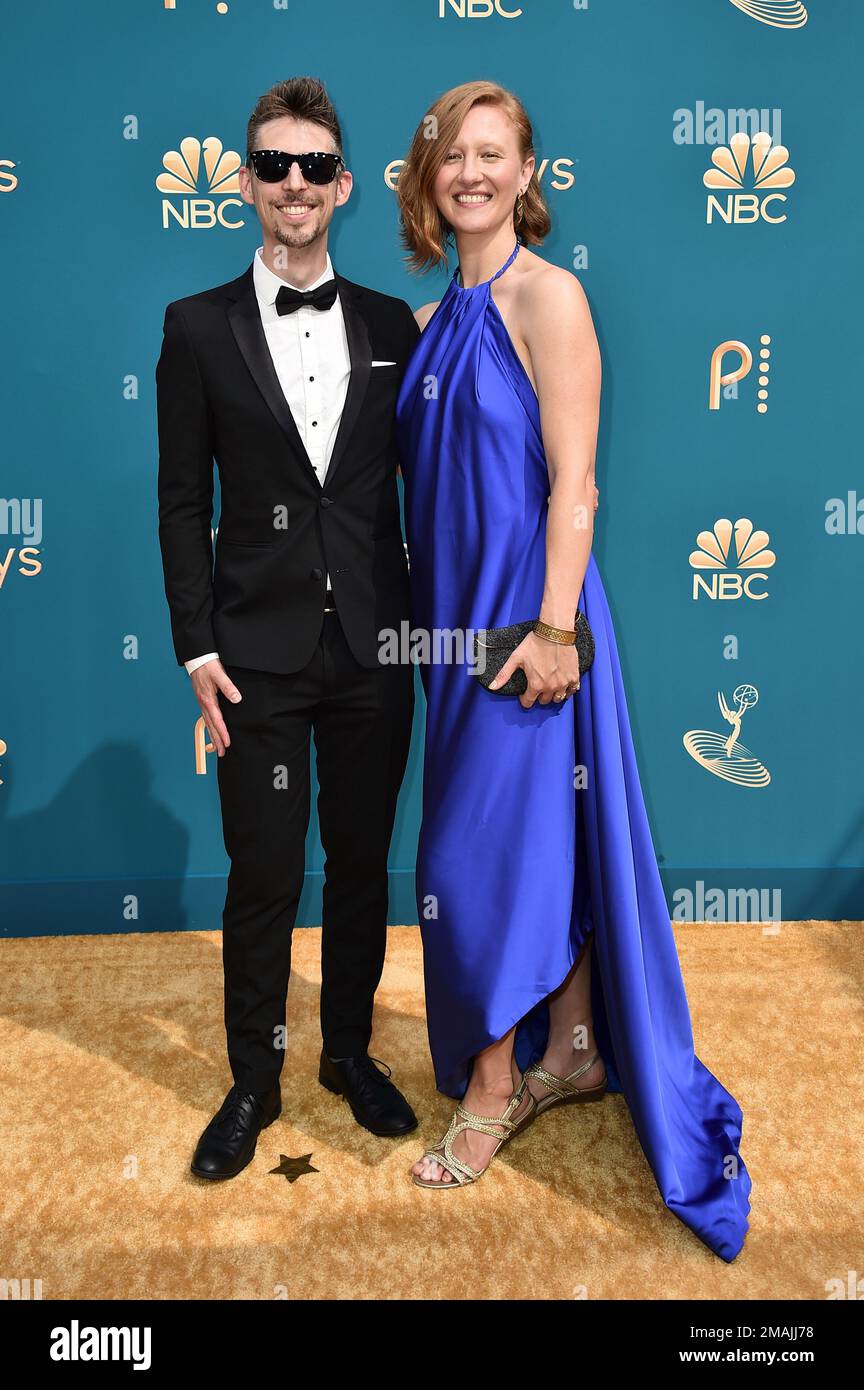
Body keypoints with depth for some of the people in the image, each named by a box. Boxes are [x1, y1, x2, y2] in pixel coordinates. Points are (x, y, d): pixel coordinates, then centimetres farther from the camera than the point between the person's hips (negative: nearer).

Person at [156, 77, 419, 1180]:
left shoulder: (391, 326, 7)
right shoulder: (199, 327, 2)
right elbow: (182, 500, 0)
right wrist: (198, 646, -6)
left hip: (374, 648, 2)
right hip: (260, 653, -2)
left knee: (363, 863, 13)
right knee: (263, 876, 5)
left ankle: (350, 1052, 34)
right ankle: (253, 1082, 26)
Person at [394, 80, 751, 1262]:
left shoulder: (547, 296, -7)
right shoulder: (435, 320, 14)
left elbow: (572, 480, -14)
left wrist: (554, 626, -19)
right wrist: (427, 618, 13)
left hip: (526, 614, -7)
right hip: (461, 615, 7)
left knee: (488, 847, -1)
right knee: (536, 837, 15)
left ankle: (494, 1085, 18)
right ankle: (570, 1053, 31)